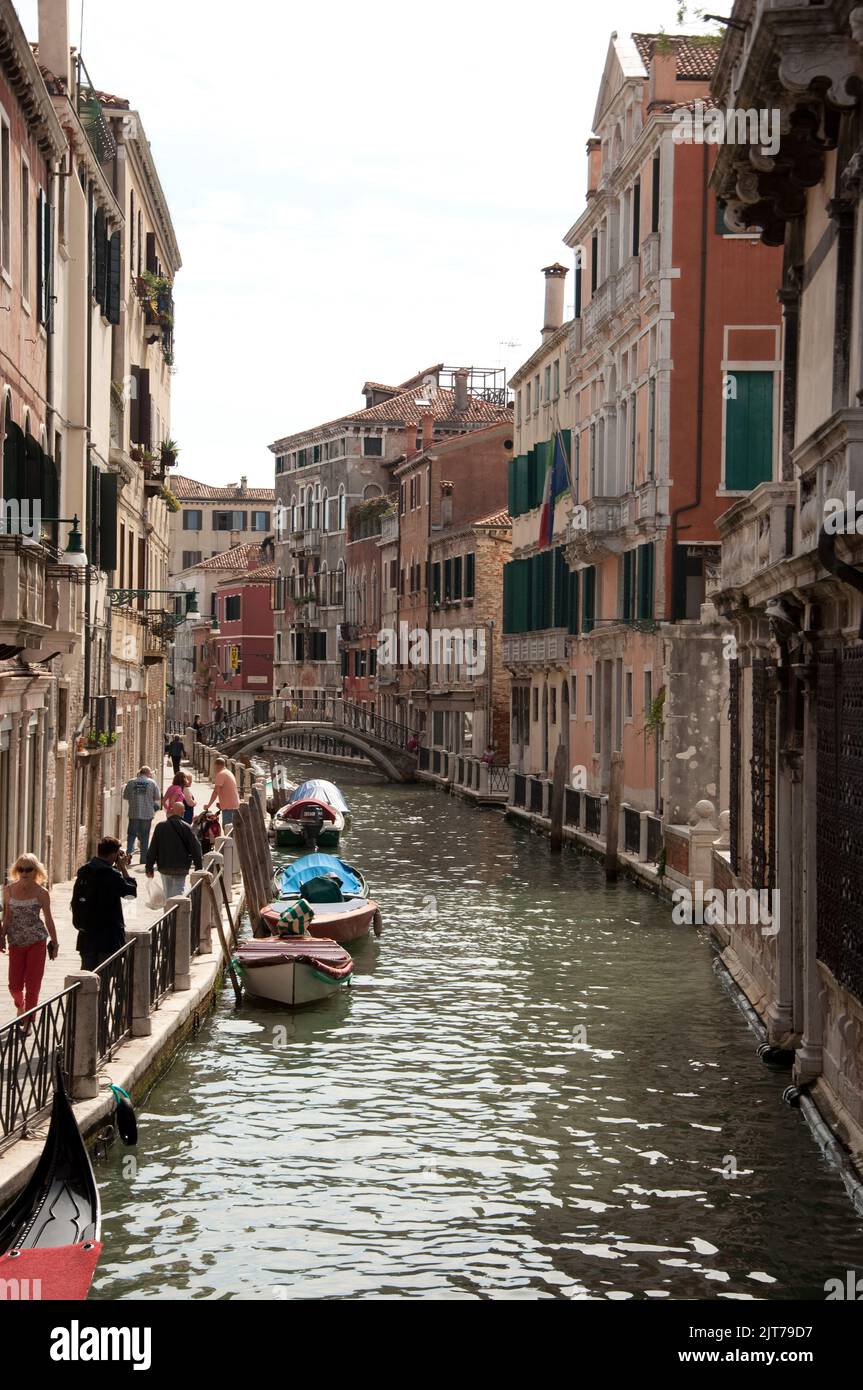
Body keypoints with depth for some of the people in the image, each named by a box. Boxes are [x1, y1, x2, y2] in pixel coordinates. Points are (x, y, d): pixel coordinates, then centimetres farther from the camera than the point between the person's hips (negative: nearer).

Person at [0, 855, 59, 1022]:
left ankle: (28, 1023, 7)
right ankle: (20, 1006, 36)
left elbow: (48, 919, 4)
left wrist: (54, 943, 7)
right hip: (16, 942, 2)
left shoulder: (41, 893, -4)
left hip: (37, 941, -2)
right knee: (14, 985, 2)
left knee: (32, 984, -3)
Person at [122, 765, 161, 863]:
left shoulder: (131, 782, -1)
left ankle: (129, 851, -10)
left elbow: (125, 796, 6)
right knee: (145, 836, 8)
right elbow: (157, 798, 2)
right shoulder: (152, 783, -3)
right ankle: (144, 858, 11)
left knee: (131, 834, 11)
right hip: (147, 814, 0)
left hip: (134, 813, 0)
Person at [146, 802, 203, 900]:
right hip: (181, 868, -1)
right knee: (179, 891, 2)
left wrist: (149, 868, 7)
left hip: (164, 867, 1)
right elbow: (195, 849, -5)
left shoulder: (160, 827, -4)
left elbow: (152, 849, 0)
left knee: (168, 895, 15)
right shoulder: (186, 828, -5)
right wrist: (199, 868, 2)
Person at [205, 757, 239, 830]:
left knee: (227, 828, -10)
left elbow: (216, 792, -14)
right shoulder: (229, 773, 19)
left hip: (228, 806, -9)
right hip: (236, 805, 9)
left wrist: (208, 805, -7)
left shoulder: (220, 774, -10)